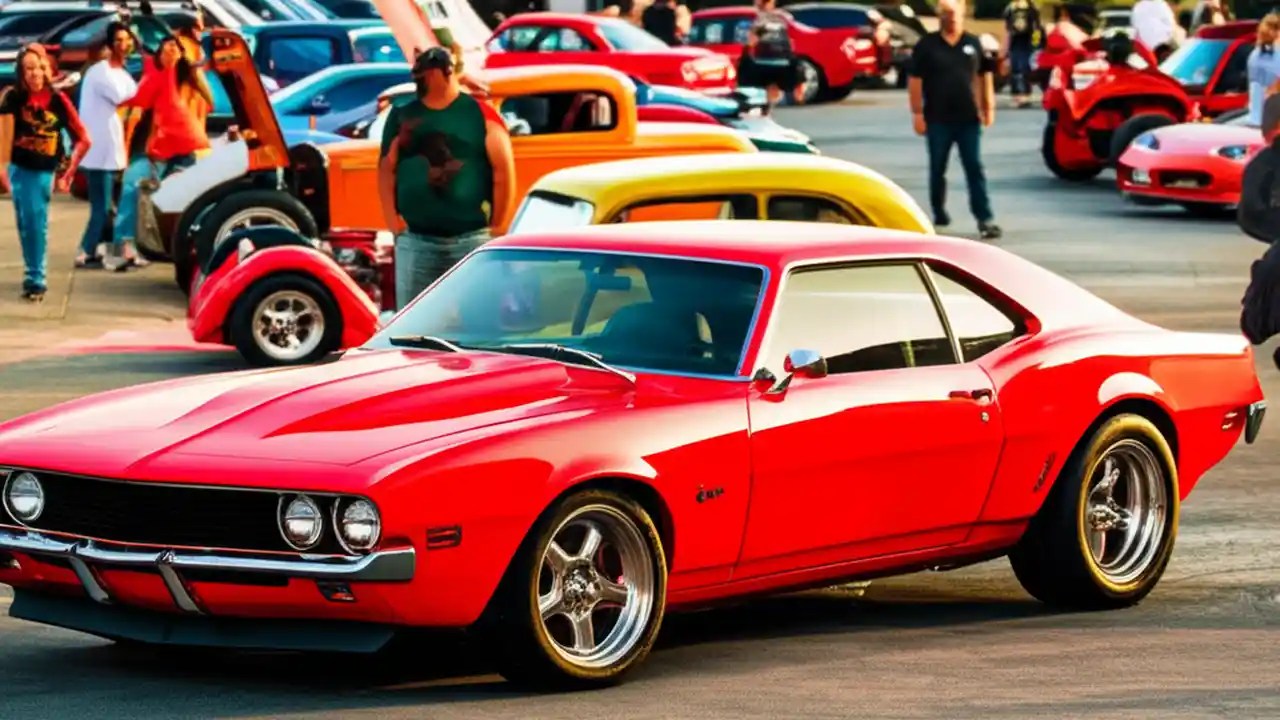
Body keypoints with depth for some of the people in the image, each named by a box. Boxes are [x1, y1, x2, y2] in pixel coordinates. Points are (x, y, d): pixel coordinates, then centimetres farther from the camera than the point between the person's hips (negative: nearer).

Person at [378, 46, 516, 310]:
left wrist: (496, 228, -1)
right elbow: (386, 169, 8)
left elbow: (503, 172, 0)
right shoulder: (401, 116, 10)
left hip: (472, 238, -2)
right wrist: (393, 220, -2)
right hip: (415, 239, 2)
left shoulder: (480, 114, 2)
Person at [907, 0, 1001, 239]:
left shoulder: (973, 43, 6)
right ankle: (939, 212, 24)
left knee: (975, 169, -3)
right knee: (937, 169, 9)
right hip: (938, 119, -1)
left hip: (968, 118, 1)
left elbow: (984, 76, 12)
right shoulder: (927, 45, -2)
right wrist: (917, 113, -9)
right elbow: (915, 80, -4)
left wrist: (988, 107, 7)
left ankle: (985, 218, -7)